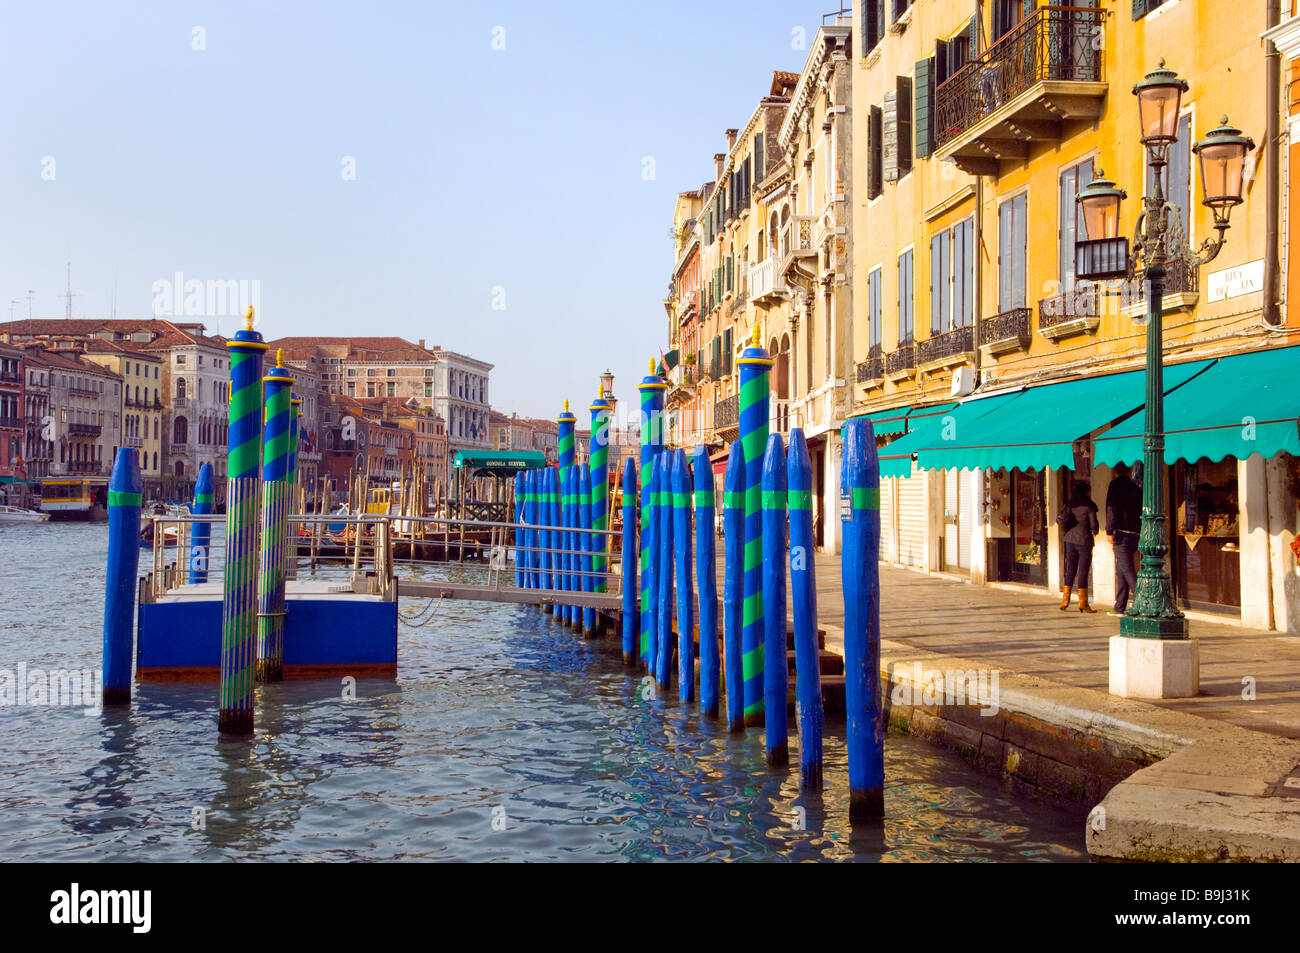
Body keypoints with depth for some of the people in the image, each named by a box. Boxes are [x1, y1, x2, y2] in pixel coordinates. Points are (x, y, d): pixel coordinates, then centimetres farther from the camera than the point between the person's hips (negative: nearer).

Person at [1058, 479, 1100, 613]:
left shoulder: (1070, 503, 3)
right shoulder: (1089, 506, -10)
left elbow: (1060, 519, -3)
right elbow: (1094, 524, -12)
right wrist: (1094, 532, 9)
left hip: (1070, 540, 4)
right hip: (1084, 541, -4)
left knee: (1070, 570, 12)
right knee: (1083, 572, 0)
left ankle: (1065, 600, 10)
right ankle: (1083, 603, 2)